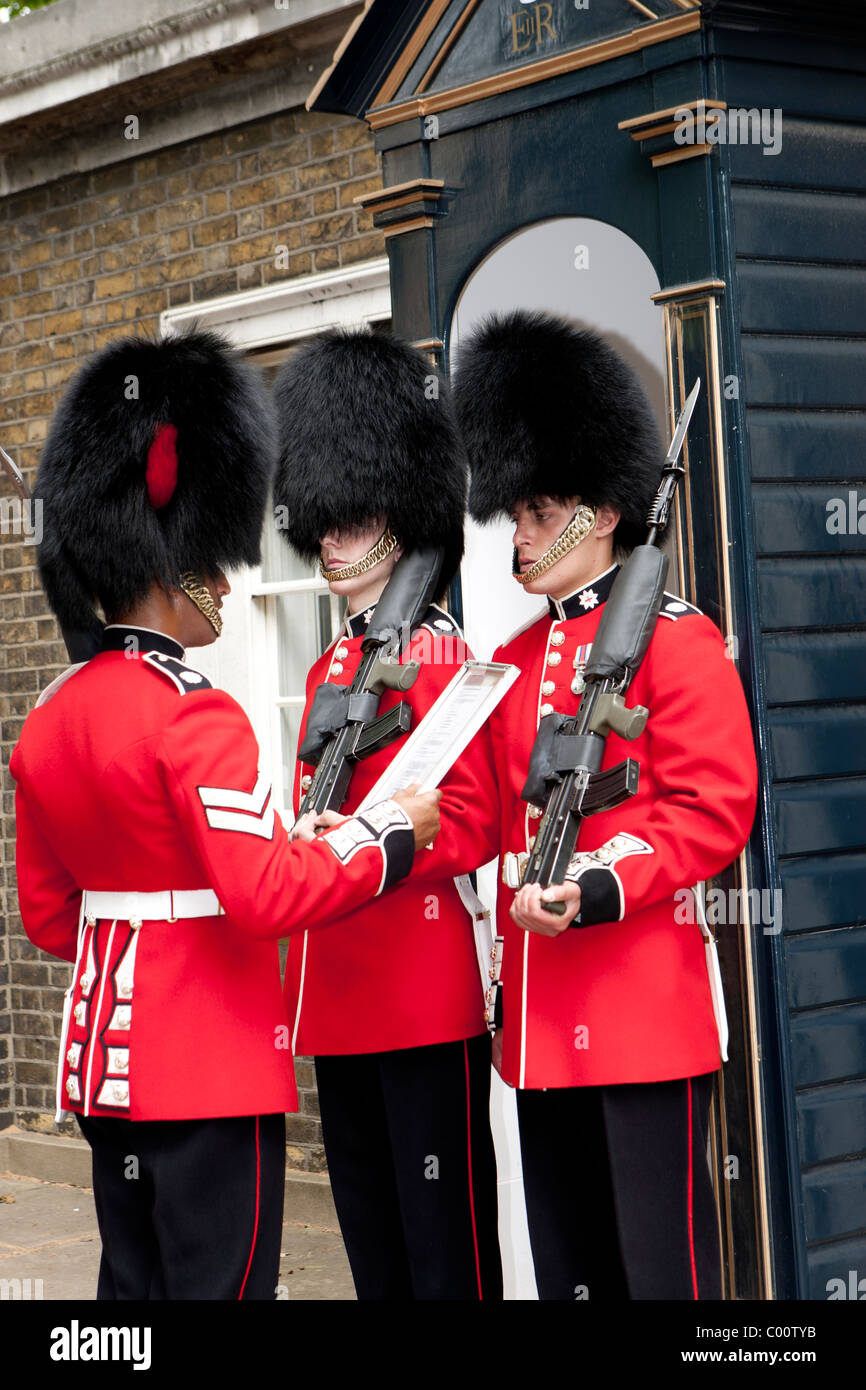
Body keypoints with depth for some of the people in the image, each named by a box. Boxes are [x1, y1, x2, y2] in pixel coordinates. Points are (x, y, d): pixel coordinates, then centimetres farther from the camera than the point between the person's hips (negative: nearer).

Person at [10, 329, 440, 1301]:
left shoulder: (49, 716, 9)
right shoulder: (192, 711, -17)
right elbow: (267, 894, -22)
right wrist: (392, 833, -10)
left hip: (108, 1047, 9)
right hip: (215, 1064, -9)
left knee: (135, 1280, 14)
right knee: (220, 1281, -2)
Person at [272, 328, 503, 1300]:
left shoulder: (438, 656, -8)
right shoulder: (329, 665, 17)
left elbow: (470, 827, -15)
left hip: (425, 995, -8)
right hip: (338, 1000, 8)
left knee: (446, 1247, -1)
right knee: (372, 1242, 14)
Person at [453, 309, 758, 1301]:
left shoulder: (675, 640, -5)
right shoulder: (514, 661, 15)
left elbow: (714, 811, -12)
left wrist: (598, 890, -25)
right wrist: (508, 1003, 15)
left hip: (643, 1009, -7)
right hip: (544, 1019, 7)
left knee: (665, 1264, -2)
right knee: (568, 1272, 12)